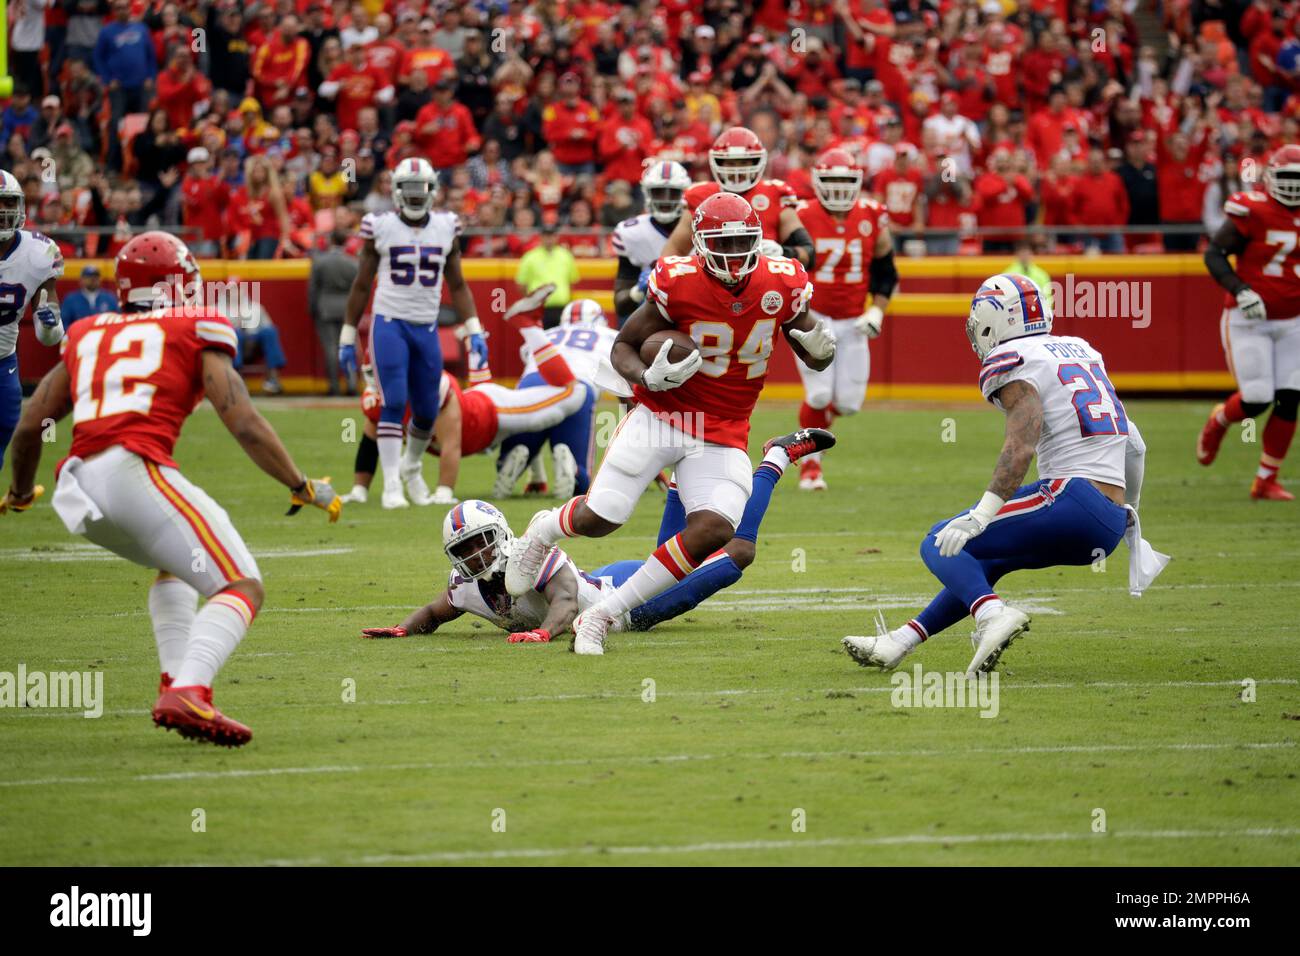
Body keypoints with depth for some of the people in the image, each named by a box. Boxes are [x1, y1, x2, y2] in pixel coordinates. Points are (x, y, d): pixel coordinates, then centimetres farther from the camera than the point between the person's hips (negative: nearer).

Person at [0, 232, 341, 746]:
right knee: (242, 588, -7)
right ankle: (187, 694, -31)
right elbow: (243, 424, 2)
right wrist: (303, 487, 12)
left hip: (79, 486, 7)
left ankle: (177, 680, 13)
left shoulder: (87, 335, 25)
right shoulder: (196, 329, 11)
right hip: (137, 470, -6)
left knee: (175, 565, 32)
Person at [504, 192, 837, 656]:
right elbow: (623, 347, -5)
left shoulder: (782, 285, -6)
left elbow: (814, 357, 9)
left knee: (713, 530, -19)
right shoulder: (679, 284, -15)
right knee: (600, 517, -9)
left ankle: (601, 616, -6)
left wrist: (820, 349, -16)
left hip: (723, 433, 2)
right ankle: (544, 529, 33)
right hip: (662, 413, -2)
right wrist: (649, 378, -26)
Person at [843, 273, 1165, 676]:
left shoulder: (1013, 363, -3)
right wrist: (1127, 518, 36)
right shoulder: (1080, 351, 22)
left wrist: (979, 518, -25)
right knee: (984, 559, 26)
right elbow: (1133, 446, 24)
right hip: (1108, 527, 9)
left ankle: (993, 614, -32)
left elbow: (1020, 449, -19)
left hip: (1074, 499, -9)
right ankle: (898, 642, 28)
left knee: (942, 545, -5)